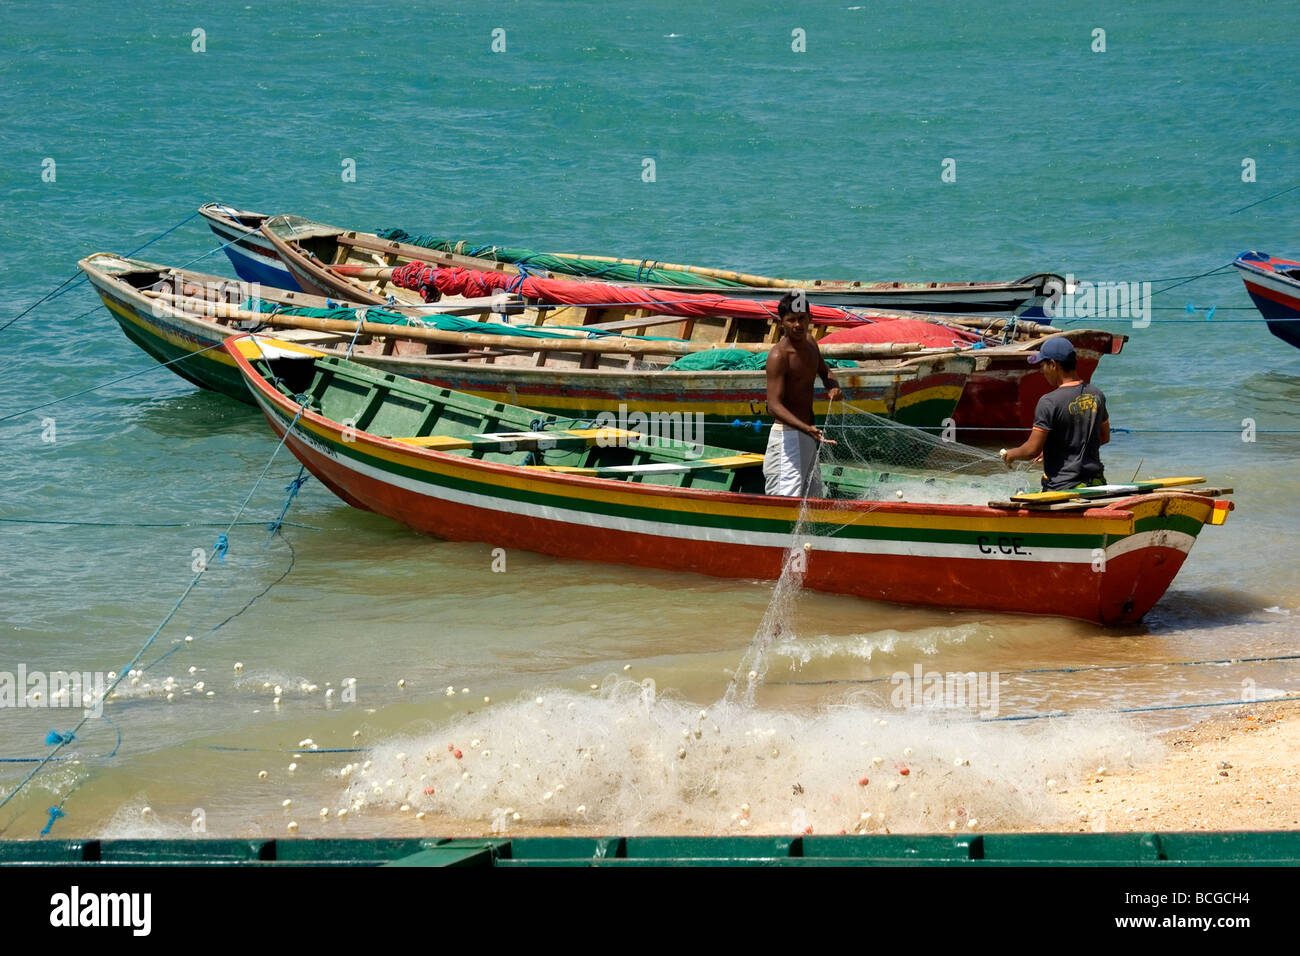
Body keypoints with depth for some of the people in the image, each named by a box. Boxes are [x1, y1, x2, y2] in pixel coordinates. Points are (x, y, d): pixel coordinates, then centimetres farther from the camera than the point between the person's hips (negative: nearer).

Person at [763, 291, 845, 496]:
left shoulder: (810, 343, 7)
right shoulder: (778, 356, -19)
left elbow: (824, 372, 26)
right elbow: (774, 405, -26)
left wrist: (834, 388, 1)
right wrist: (807, 429, -40)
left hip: (807, 434, 9)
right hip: (787, 435, -9)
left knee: (813, 499, 14)